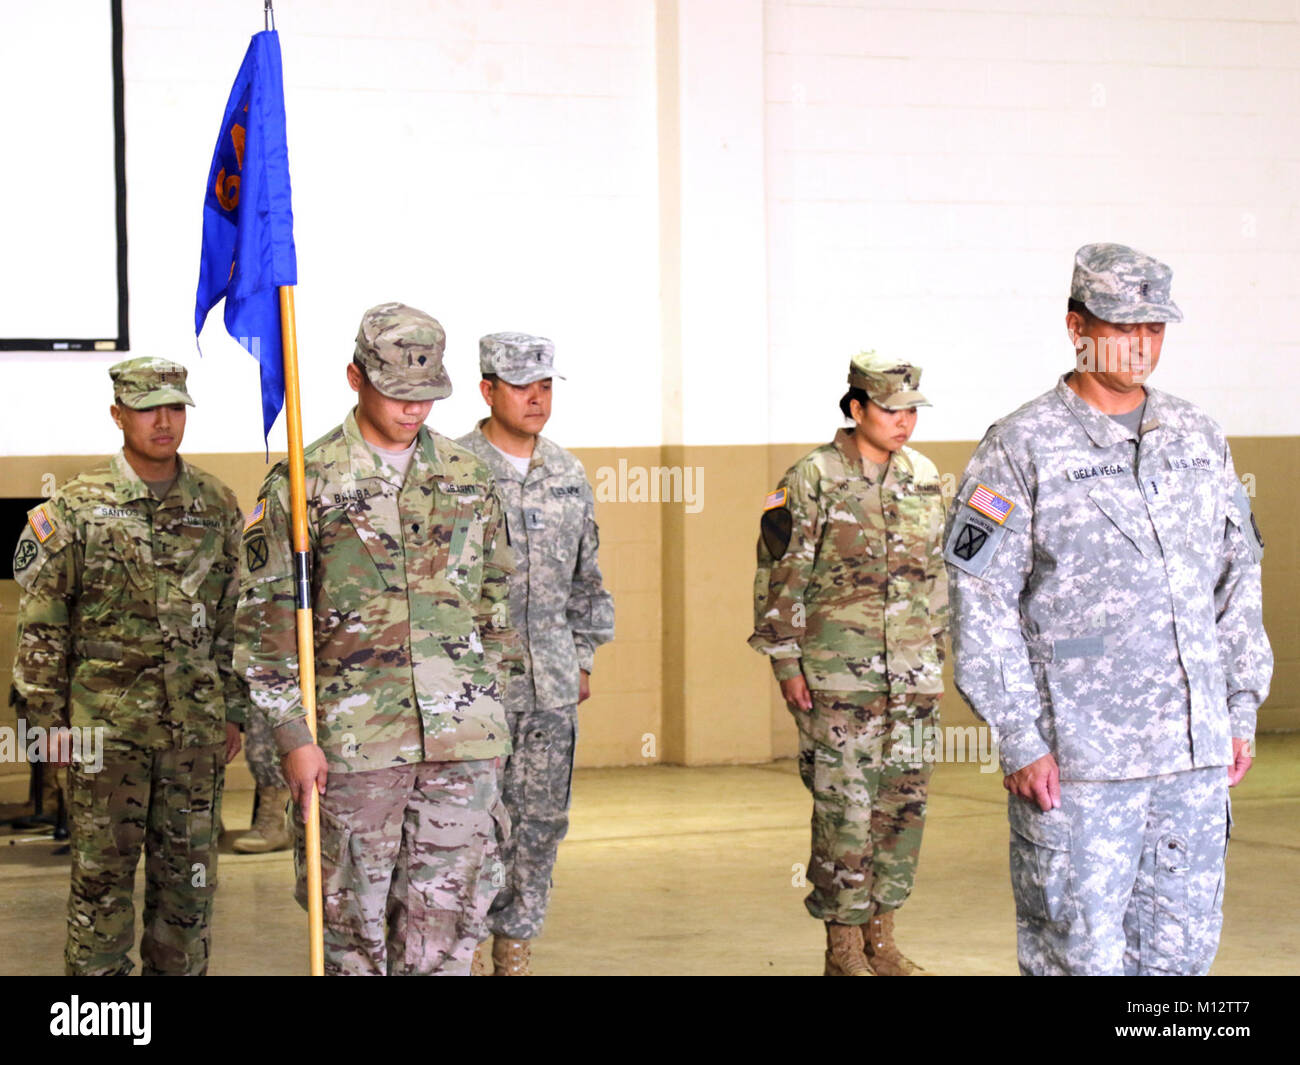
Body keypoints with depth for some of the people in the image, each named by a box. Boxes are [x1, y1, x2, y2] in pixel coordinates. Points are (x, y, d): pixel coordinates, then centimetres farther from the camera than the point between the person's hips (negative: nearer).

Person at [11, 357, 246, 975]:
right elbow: (40, 627, 0)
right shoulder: (78, 507, -2)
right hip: (107, 723, -3)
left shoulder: (218, 506, 7)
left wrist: (234, 711, 10)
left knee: (189, 877, 8)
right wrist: (48, 720, -3)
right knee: (102, 877, 2)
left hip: (196, 727, 3)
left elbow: (237, 617, 13)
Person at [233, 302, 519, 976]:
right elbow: (264, 620, -4)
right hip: (354, 740, -3)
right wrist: (293, 736, -9)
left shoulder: (467, 478, 11)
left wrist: (490, 712, 15)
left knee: (446, 920, 2)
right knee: (353, 924, 5)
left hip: (462, 742, 3)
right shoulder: (305, 484, -2)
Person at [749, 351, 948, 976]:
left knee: (904, 803, 7)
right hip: (837, 676, -5)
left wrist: (935, 653, 17)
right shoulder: (811, 480, -6)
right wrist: (786, 664, -8)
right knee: (844, 808, -3)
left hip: (913, 675, 5)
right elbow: (779, 578, -5)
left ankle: (881, 939, 17)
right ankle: (843, 947, 6)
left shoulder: (923, 478, 10)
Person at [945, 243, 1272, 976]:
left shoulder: (1200, 440, 12)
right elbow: (981, 605, -8)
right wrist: (1020, 741, -12)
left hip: (1196, 754, 5)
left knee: (1182, 947, 9)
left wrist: (1243, 712, 12)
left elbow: (1240, 578, 18)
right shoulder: (1021, 449, -5)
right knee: (1078, 950, -1)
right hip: (1075, 758, -5)